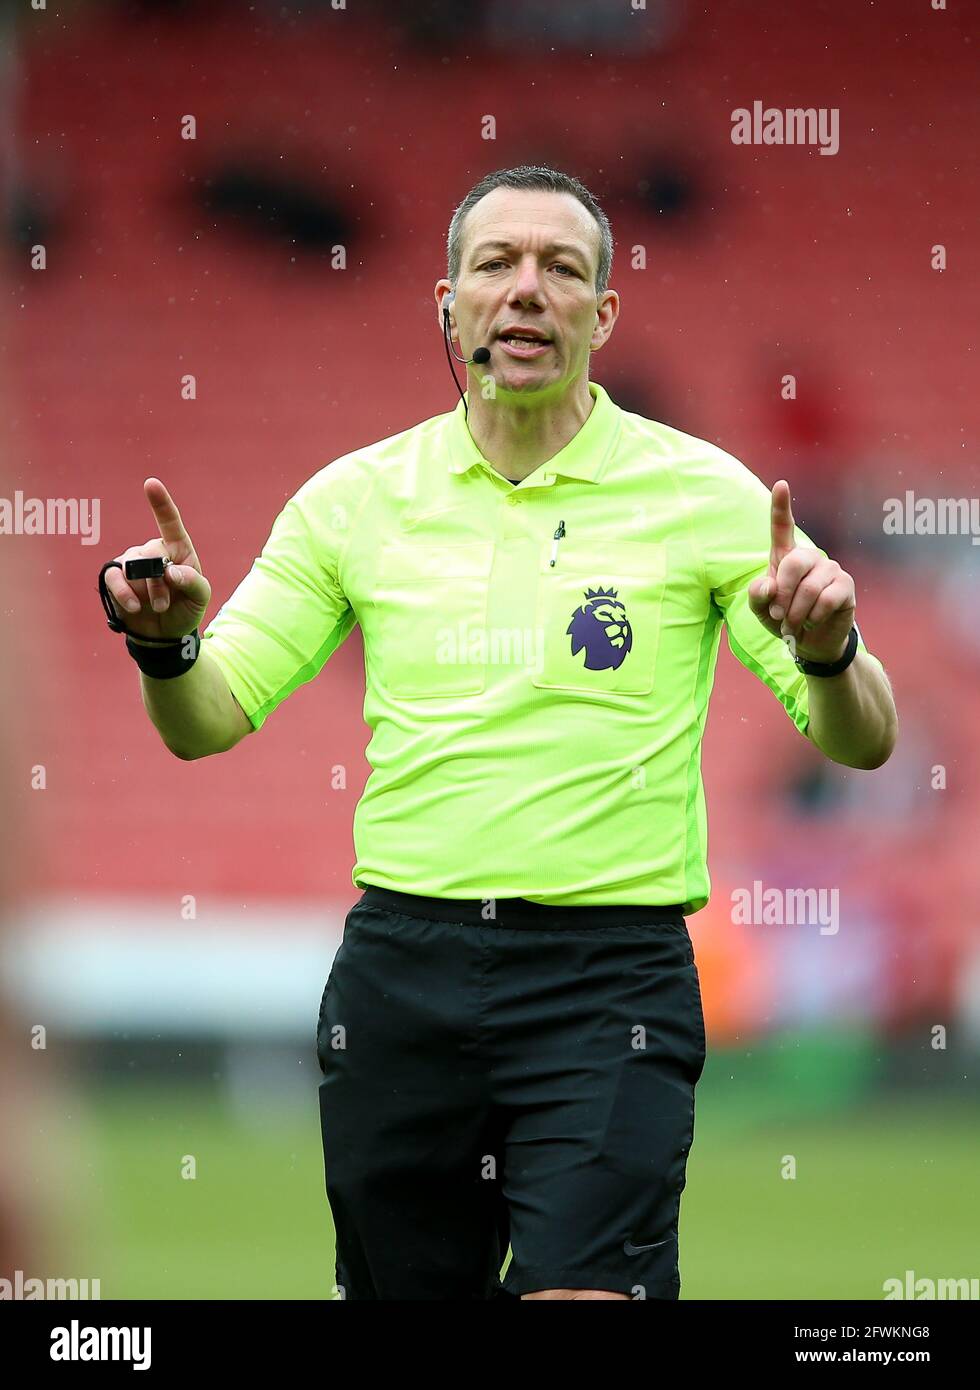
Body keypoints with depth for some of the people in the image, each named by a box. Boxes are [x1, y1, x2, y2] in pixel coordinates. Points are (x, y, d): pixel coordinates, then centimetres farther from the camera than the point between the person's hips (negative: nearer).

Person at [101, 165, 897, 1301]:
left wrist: (827, 650, -23)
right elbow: (208, 721, 10)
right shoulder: (358, 496, 7)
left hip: (609, 973, -3)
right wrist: (169, 642, -13)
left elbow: (859, 741, -1)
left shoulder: (703, 493, 1)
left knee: (582, 1293, -18)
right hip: (402, 965, 3)